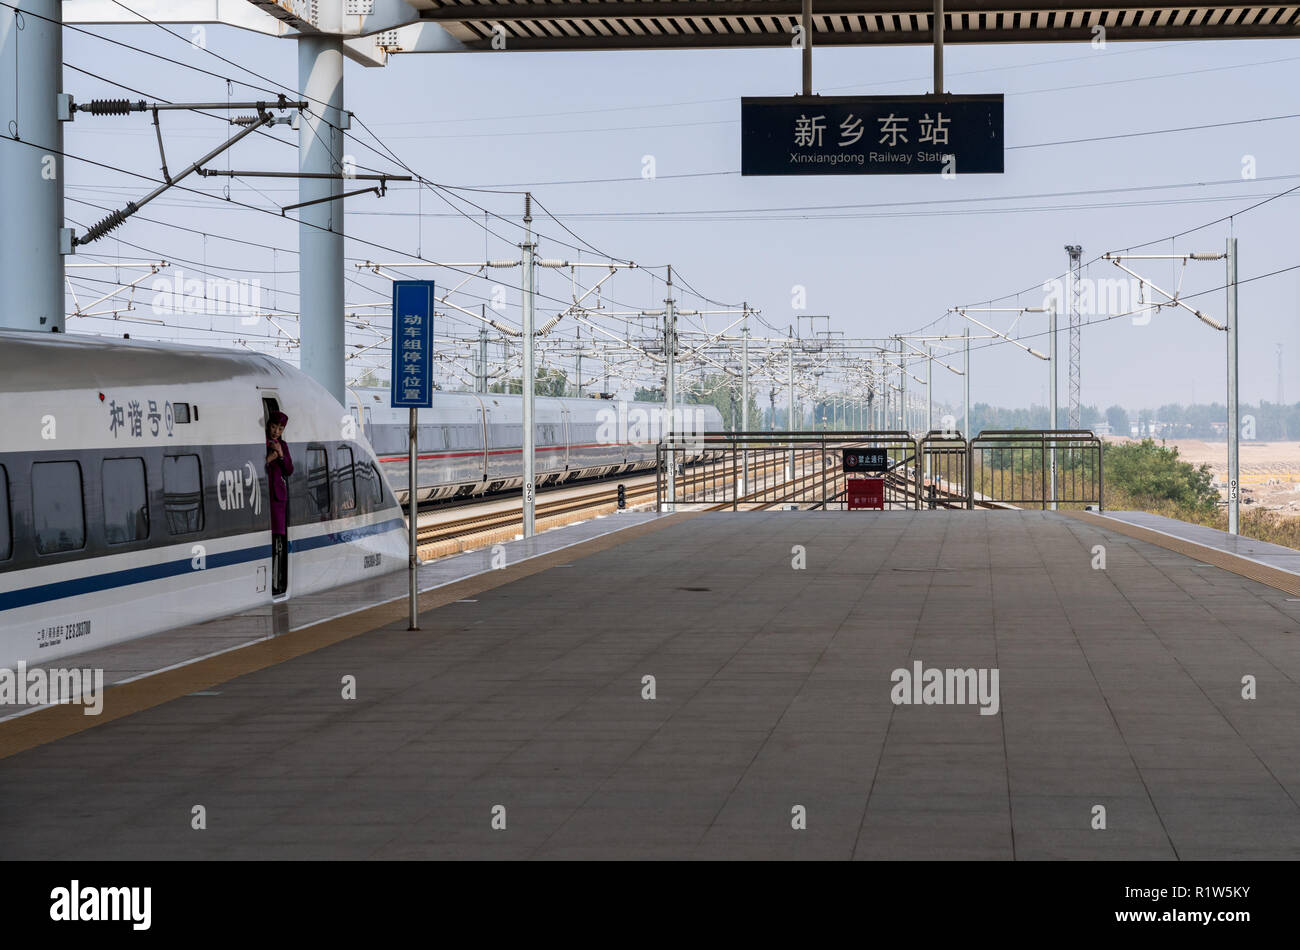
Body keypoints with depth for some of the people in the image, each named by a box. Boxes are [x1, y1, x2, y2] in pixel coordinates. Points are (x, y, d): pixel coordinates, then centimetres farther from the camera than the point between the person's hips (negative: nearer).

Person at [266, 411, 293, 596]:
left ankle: (277, 583, 3)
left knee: (278, 537, 1)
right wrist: (268, 459, -14)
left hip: (278, 494, 5)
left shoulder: (283, 445, 14)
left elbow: (289, 471, 9)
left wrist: (281, 455, -5)